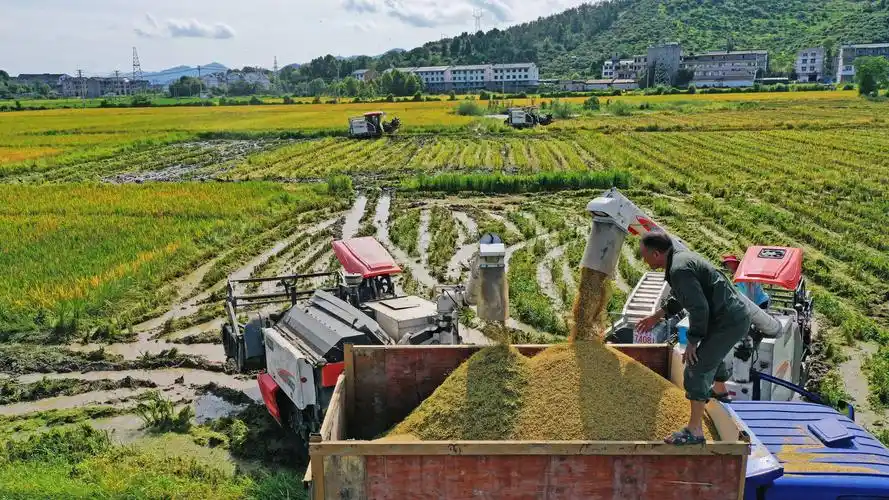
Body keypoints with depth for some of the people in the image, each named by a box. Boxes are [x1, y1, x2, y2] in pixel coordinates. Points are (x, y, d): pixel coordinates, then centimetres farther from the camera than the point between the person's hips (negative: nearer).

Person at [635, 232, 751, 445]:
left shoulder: (679, 270, -25)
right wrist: (656, 316, 22)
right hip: (736, 316, 11)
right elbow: (680, 298, 22)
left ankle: (695, 430, -7)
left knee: (697, 367, -10)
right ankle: (719, 390, 63)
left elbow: (699, 308, -26)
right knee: (712, 352, 34)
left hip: (728, 322, -11)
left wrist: (692, 343, -16)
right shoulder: (680, 256, 8)